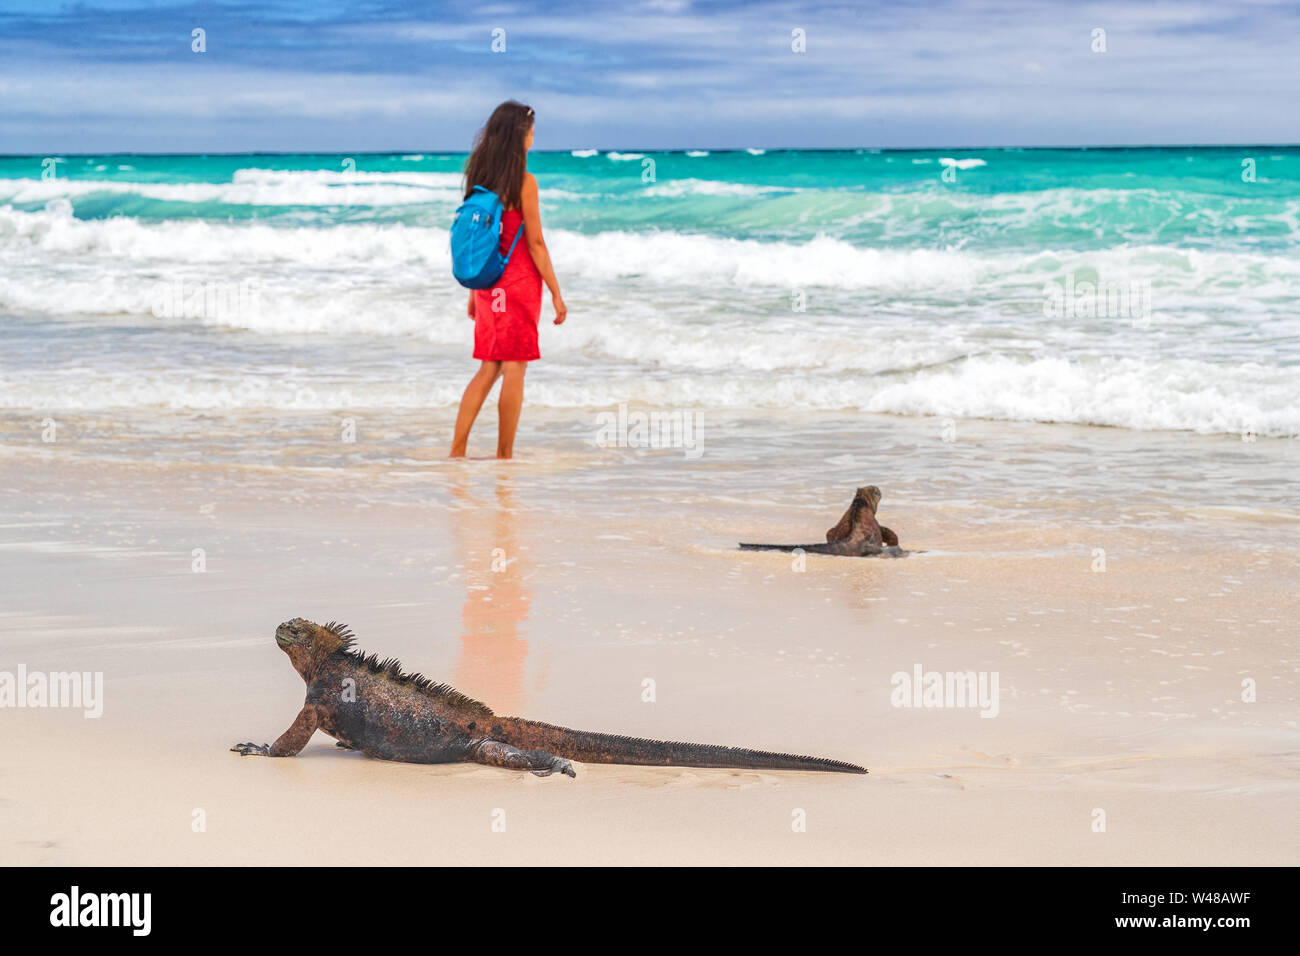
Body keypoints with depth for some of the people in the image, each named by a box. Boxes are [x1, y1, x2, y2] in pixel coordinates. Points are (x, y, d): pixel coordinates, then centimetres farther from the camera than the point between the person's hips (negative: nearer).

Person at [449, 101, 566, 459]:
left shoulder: (479, 177, 6)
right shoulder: (524, 182, -12)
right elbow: (535, 243, -12)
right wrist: (556, 293, -6)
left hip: (487, 282, 6)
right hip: (519, 281, -6)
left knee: (488, 369, 13)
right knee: (514, 370, 1)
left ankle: (457, 450, 5)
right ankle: (504, 456, 4)